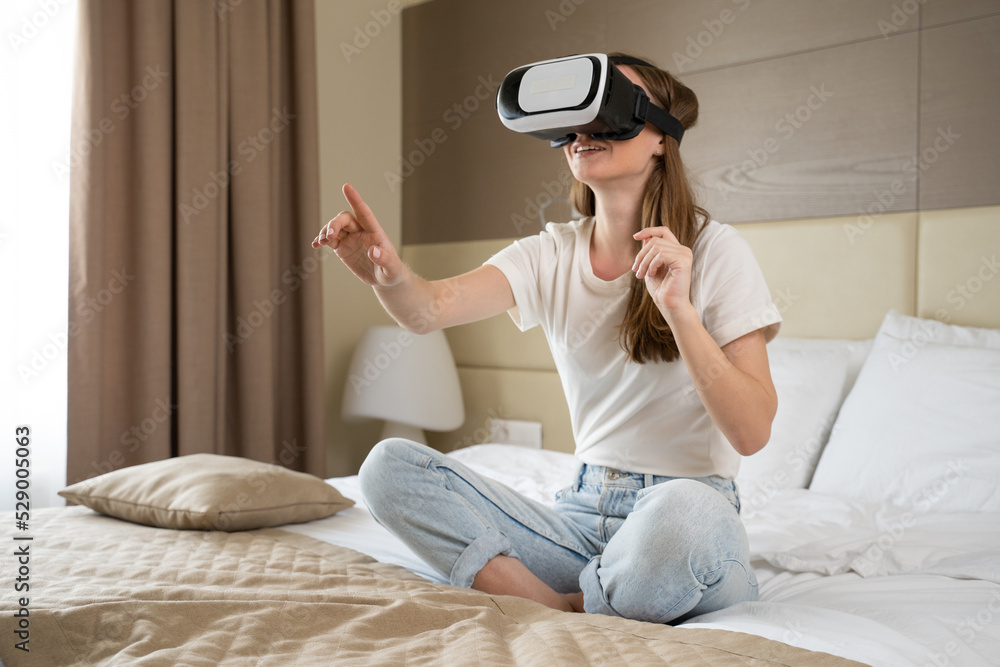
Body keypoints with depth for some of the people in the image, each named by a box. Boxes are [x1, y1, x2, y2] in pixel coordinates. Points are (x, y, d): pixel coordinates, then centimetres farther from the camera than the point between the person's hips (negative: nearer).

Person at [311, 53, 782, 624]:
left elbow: (752, 433, -15)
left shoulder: (715, 250, -7)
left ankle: (568, 608, -10)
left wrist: (678, 308, -26)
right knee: (389, 466, -11)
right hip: (585, 511, 4)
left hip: (689, 508, -4)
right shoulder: (551, 255, 5)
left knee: (681, 516, -41)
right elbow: (430, 309, -15)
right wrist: (389, 273, -37)